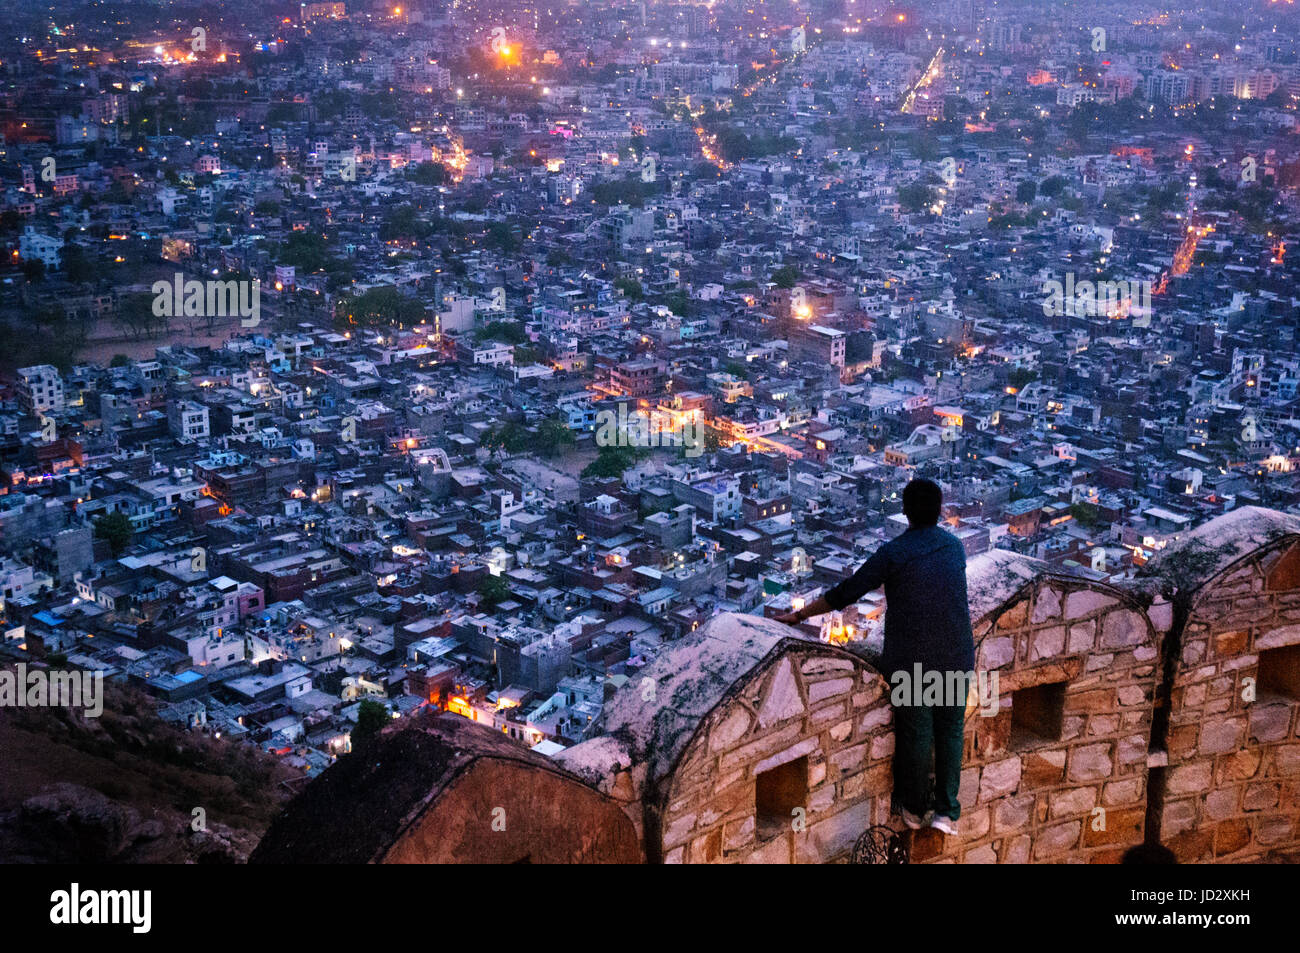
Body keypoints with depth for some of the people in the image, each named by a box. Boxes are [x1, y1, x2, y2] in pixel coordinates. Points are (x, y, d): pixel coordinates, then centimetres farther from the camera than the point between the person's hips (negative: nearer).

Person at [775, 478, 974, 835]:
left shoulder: (892, 553, -10)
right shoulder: (954, 547, 5)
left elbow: (843, 594, -9)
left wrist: (798, 615, 1)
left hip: (910, 658, -3)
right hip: (956, 656, 3)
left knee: (914, 733, 11)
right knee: (950, 731, 15)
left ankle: (914, 808, 27)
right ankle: (946, 810, 12)